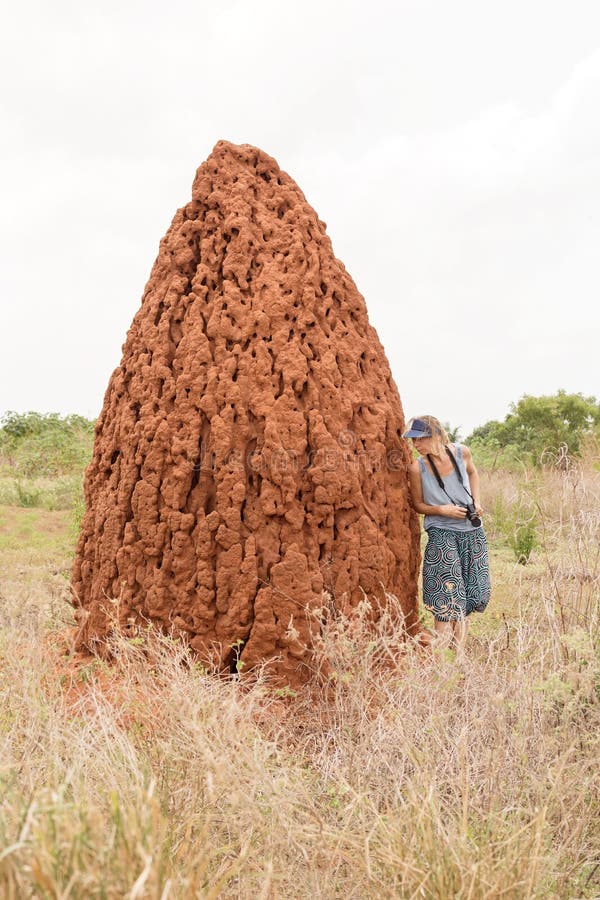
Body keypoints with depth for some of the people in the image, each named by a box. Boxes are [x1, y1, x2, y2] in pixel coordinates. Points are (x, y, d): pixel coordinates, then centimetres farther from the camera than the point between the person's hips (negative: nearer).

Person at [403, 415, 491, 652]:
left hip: (472, 529, 4)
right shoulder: (417, 467, -14)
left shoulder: (461, 452, -7)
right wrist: (442, 510, -18)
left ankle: (459, 651, 19)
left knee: (475, 590, 7)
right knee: (448, 595, -9)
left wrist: (476, 500, 3)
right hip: (441, 533, -4)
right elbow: (418, 504, -1)